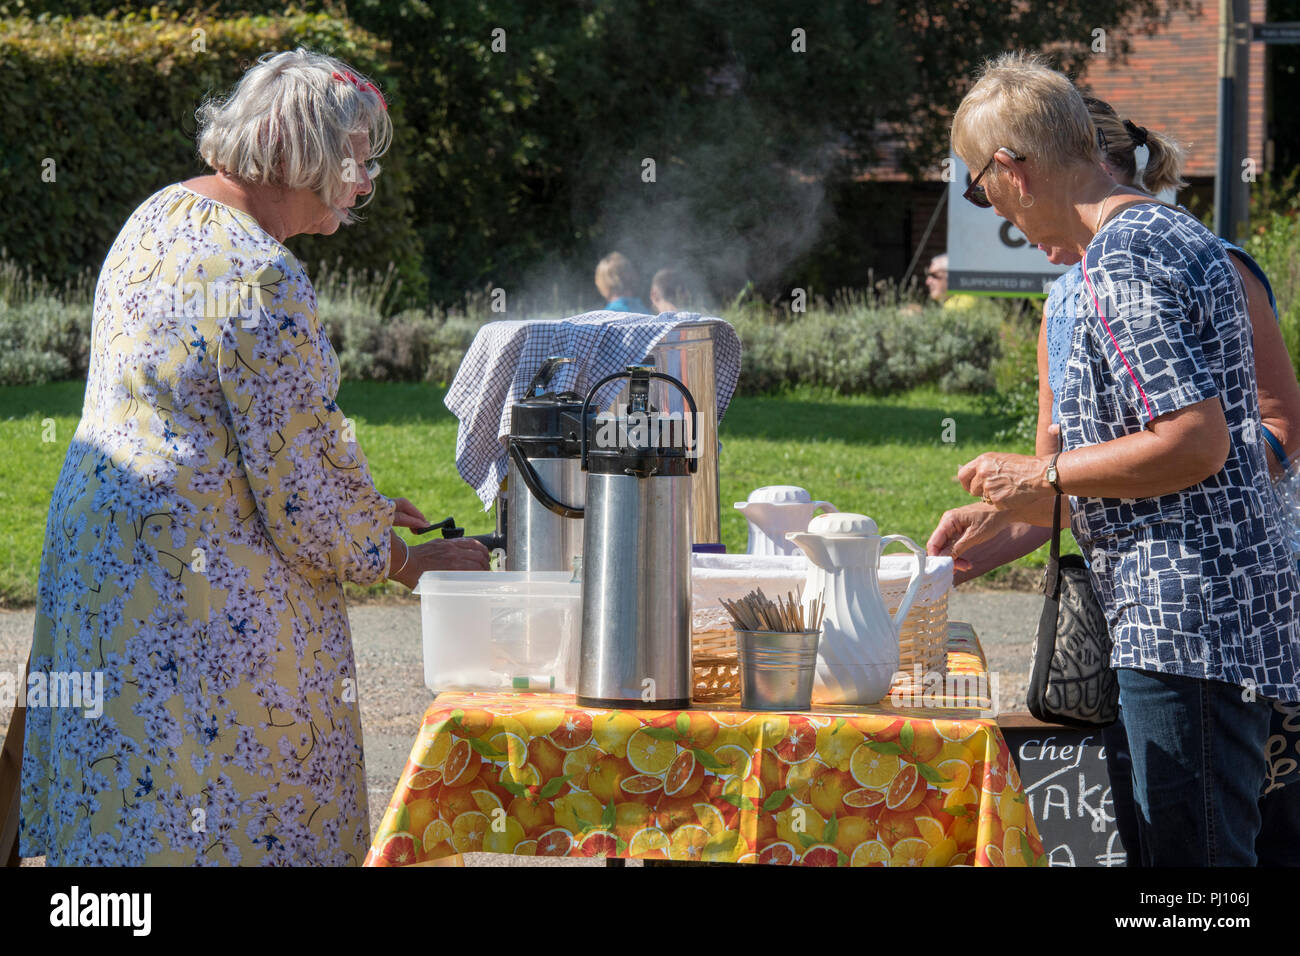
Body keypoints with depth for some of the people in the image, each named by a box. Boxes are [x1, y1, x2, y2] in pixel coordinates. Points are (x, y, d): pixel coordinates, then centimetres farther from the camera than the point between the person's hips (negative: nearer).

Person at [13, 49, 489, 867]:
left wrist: (362, 510, 19)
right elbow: (303, 484, -18)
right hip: (199, 577, -10)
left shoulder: (161, 217, 9)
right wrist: (408, 561, -1)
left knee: (130, 802, 14)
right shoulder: (259, 279, -21)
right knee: (218, 811, -3)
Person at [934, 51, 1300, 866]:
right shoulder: (1176, 234, 17)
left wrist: (1045, 476, -11)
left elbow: (1196, 442, -23)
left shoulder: (1118, 260, -15)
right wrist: (1009, 515, 26)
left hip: (1188, 615, -11)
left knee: (1195, 856, -8)